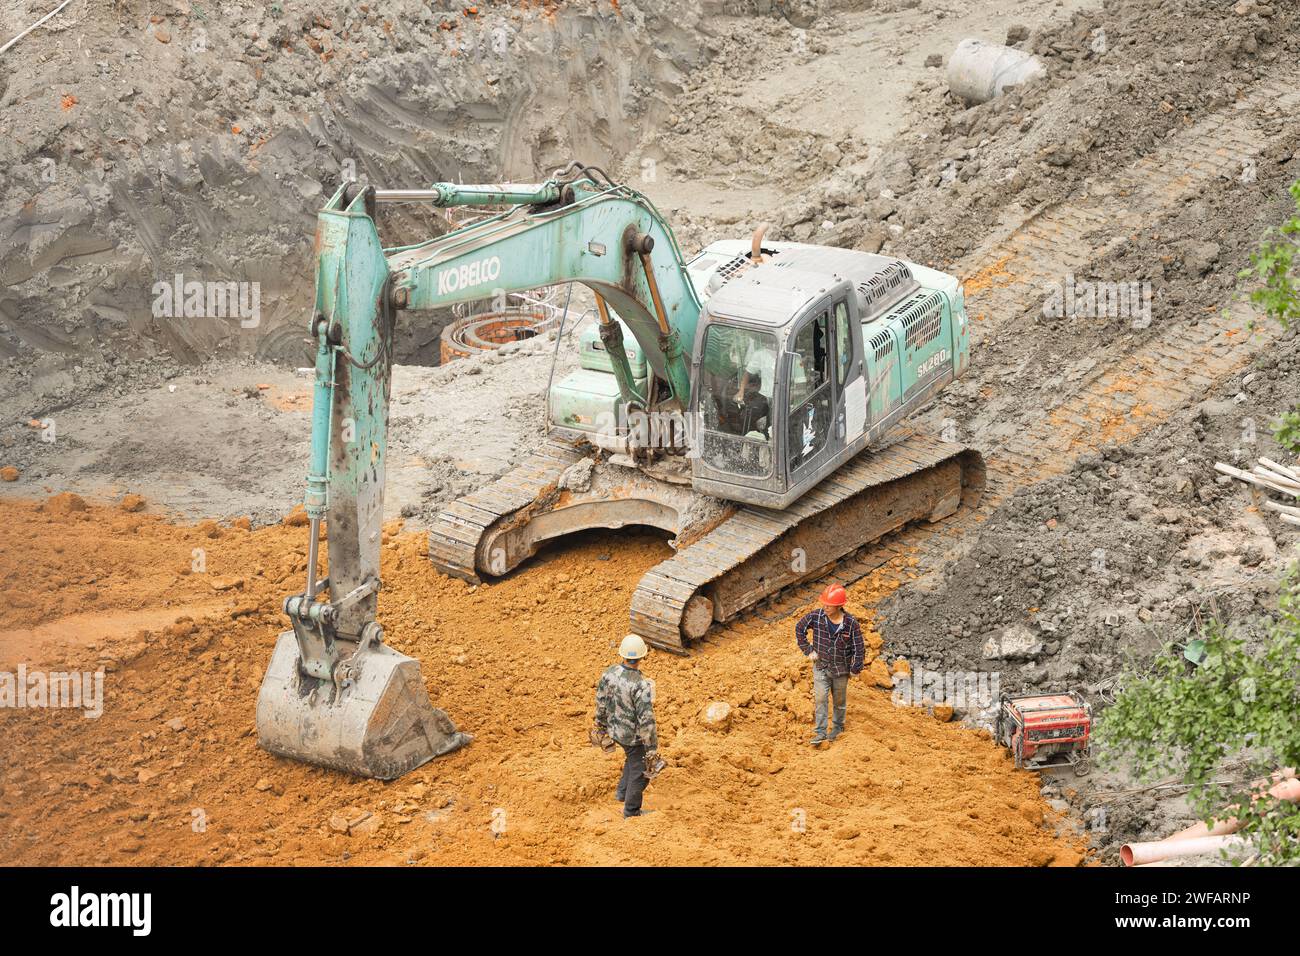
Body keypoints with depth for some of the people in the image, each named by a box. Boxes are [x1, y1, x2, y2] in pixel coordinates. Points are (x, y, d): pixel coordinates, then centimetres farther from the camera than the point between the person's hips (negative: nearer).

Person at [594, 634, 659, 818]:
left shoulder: (610, 672, -17)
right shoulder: (642, 686, -36)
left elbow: (601, 702, -1)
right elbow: (647, 720, -30)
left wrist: (601, 724, 18)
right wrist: (652, 748, -17)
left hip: (615, 729, 6)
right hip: (634, 734, -6)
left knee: (633, 756, 35)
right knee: (640, 772, 17)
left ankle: (623, 790, 47)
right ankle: (631, 812, 32)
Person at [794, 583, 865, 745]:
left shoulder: (850, 623, -19)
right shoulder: (816, 616, -16)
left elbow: (859, 647, -8)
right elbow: (799, 629, 0)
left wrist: (855, 669, -4)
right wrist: (808, 650, -3)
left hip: (841, 670, 0)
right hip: (821, 667, 0)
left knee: (840, 700, 17)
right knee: (820, 698, -7)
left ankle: (838, 727, 39)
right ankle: (820, 733, 0)